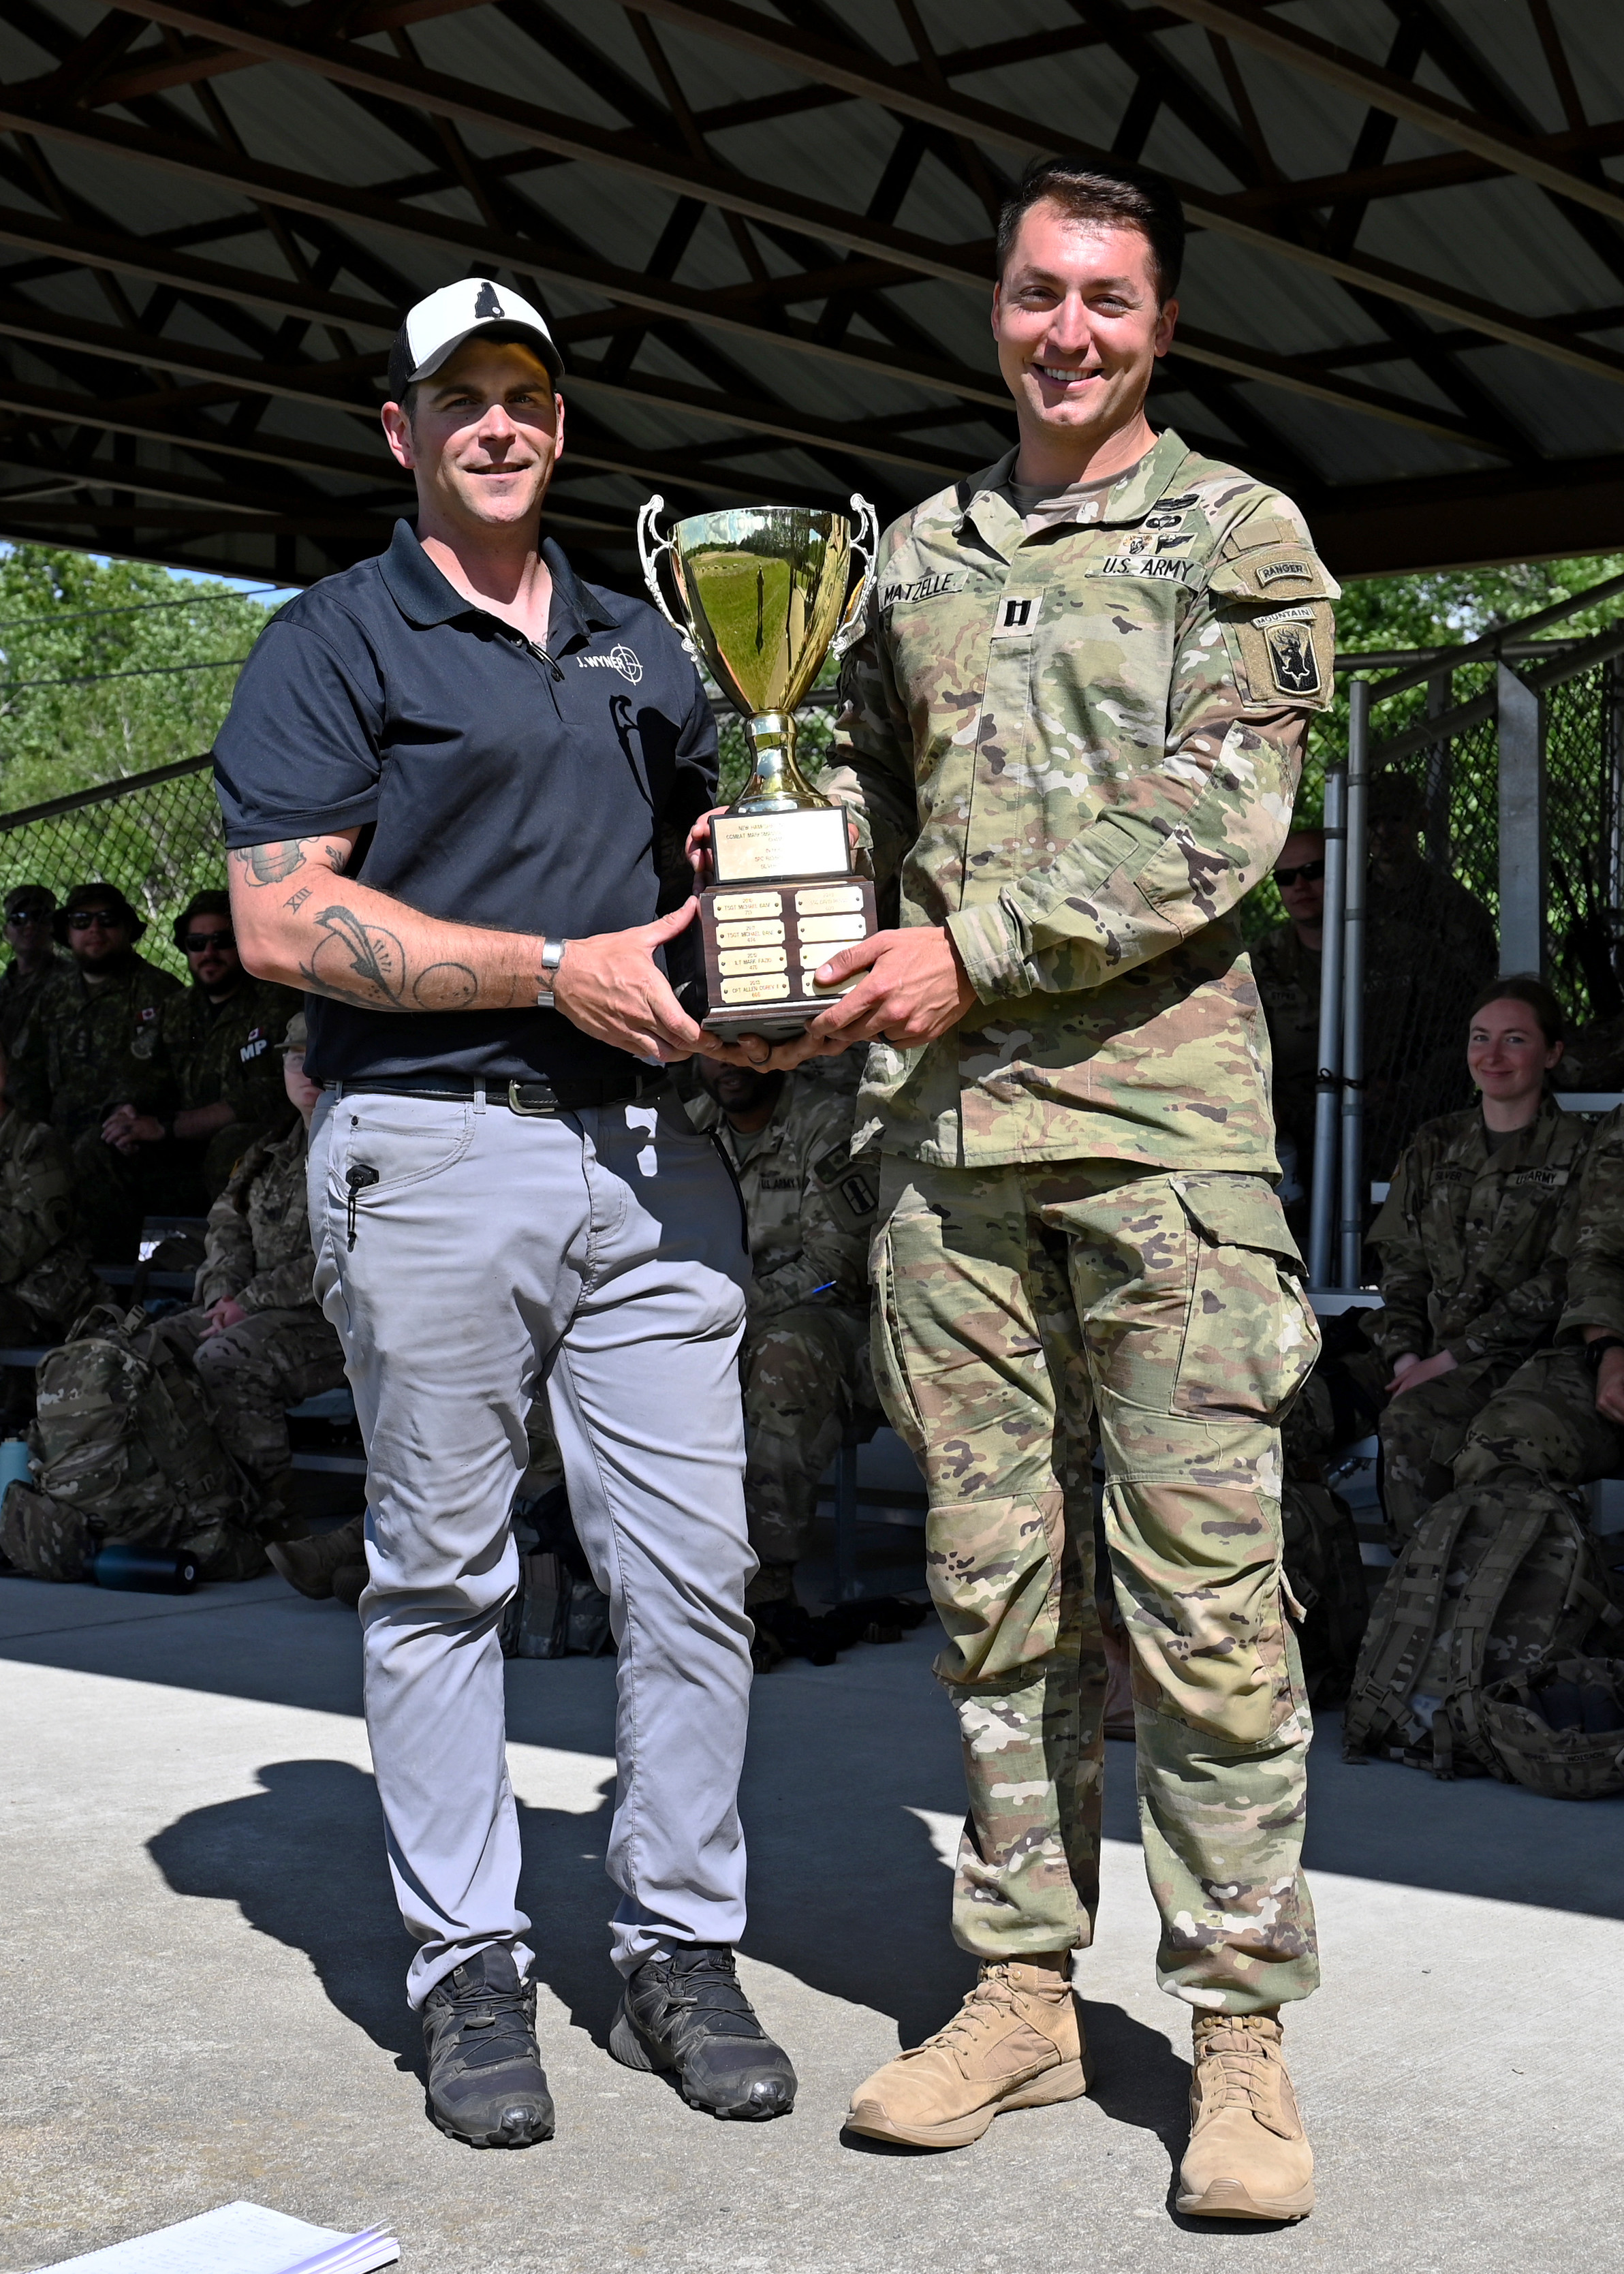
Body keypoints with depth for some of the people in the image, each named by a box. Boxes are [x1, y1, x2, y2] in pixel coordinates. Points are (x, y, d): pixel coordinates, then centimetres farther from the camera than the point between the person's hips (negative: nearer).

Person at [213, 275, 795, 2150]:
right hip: (434, 1153, -4)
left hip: (646, 1149, 5)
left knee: (692, 1568, 2)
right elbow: (281, 923, -8)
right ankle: (468, 1973, 13)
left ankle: (679, 1950, 14)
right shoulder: (332, 643, 2)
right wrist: (560, 972, -12)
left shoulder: (644, 648, 20)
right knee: (441, 1577, 3)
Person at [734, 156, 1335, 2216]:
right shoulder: (915, 554, 18)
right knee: (993, 1580, 9)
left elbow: (1210, 823, -9)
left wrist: (977, 948, -14)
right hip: (942, 1122, 5)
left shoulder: (1240, 537, 3)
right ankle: (1021, 1990, 19)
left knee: (1204, 1592, -4)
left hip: (1159, 1113, -4)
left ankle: (1239, 2029, 6)